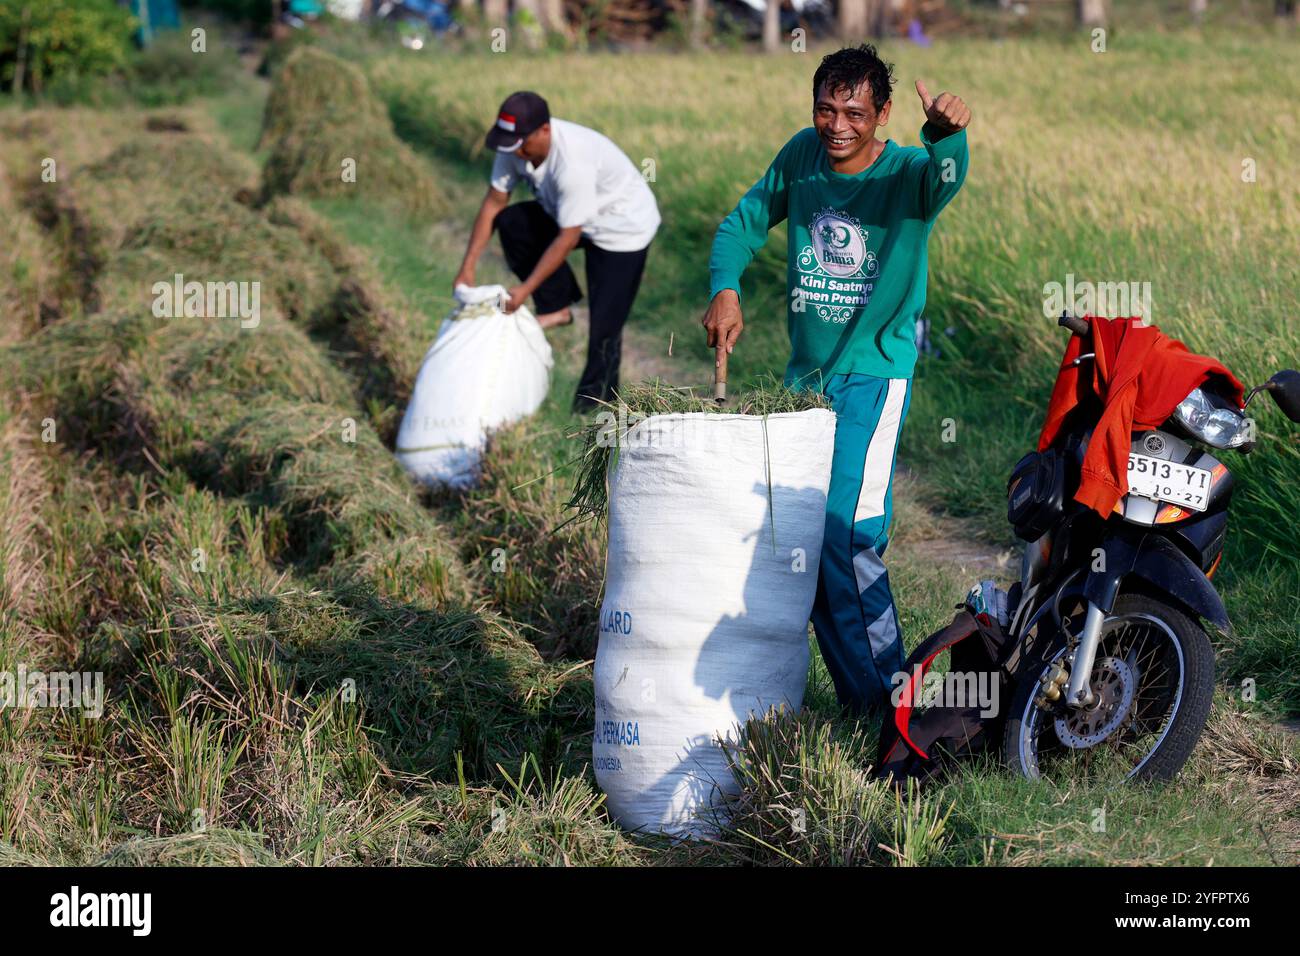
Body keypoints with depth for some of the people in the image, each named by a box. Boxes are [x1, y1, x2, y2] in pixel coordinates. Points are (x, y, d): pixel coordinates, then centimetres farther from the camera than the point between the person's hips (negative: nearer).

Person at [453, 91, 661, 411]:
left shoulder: (574, 162, -39)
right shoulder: (518, 144, -17)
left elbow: (568, 238, -32)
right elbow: (494, 202, -7)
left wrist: (526, 289, -28)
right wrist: (468, 267, -9)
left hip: (623, 226, -8)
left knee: (604, 324, -10)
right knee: (509, 223, -11)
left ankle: (591, 407, 4)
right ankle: (557, 308, 0)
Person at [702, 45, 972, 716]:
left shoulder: (906, 174, -14)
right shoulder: (802, 155, 0)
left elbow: (944, 177, -38)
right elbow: (742, 225, 10)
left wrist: (946, 133, -61)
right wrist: (726, 290, -9)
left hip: (874, 372, -6)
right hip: (805, 375, 6)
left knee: (846, 532, -20)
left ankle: (888, 699, -11)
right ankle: (856, 699, 26)